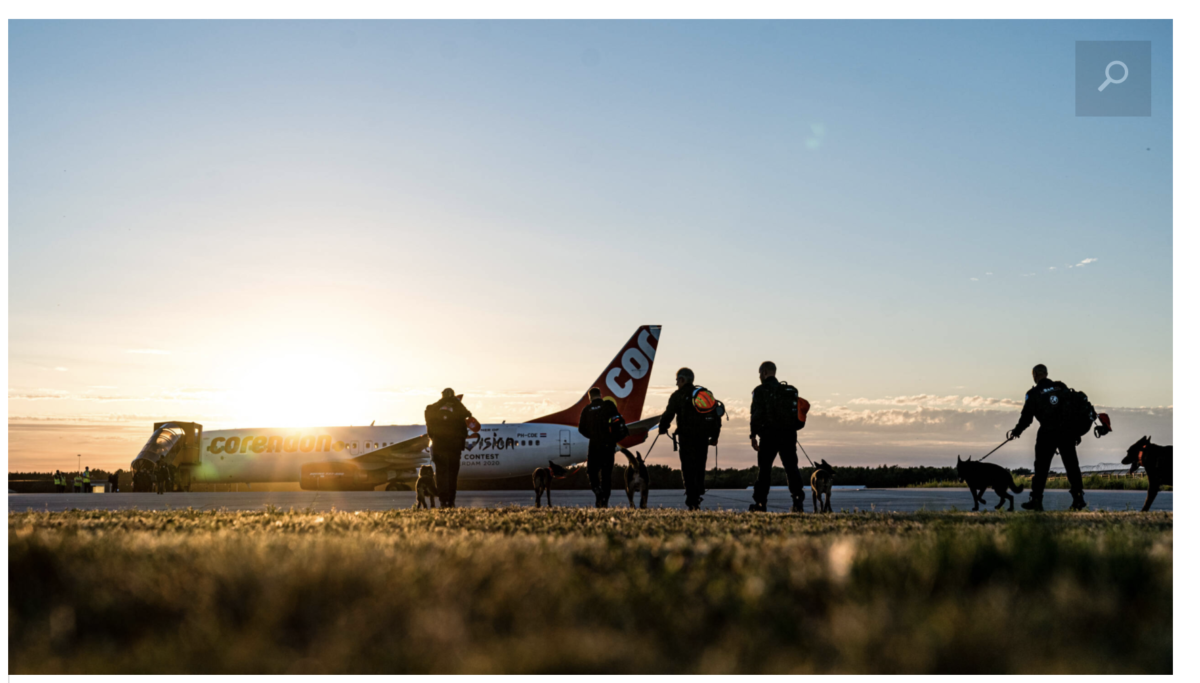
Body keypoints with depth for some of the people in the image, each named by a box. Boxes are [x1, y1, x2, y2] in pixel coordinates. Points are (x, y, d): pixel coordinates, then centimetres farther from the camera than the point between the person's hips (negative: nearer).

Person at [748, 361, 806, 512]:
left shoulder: (760, 391, -3)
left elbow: (756, 414, -10)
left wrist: (753, 435, -6)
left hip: (769, 434, -4)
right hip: (789, 434, 4)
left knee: (764, 469, 4)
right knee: (792, 468, 5)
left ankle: (760, 503, 4)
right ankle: (798, 501, -5)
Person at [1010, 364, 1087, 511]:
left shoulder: (1034, 394, -3)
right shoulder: (1062, 387, 7)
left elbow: (1026, 417, -2)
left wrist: (1015, 432, 12)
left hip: (1047, 434, -3)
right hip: (1067, 433, 3)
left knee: (1041, 467, 4)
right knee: (1072, 466, 8)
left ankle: (1035, 500, 2)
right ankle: (1078, 498, 5)